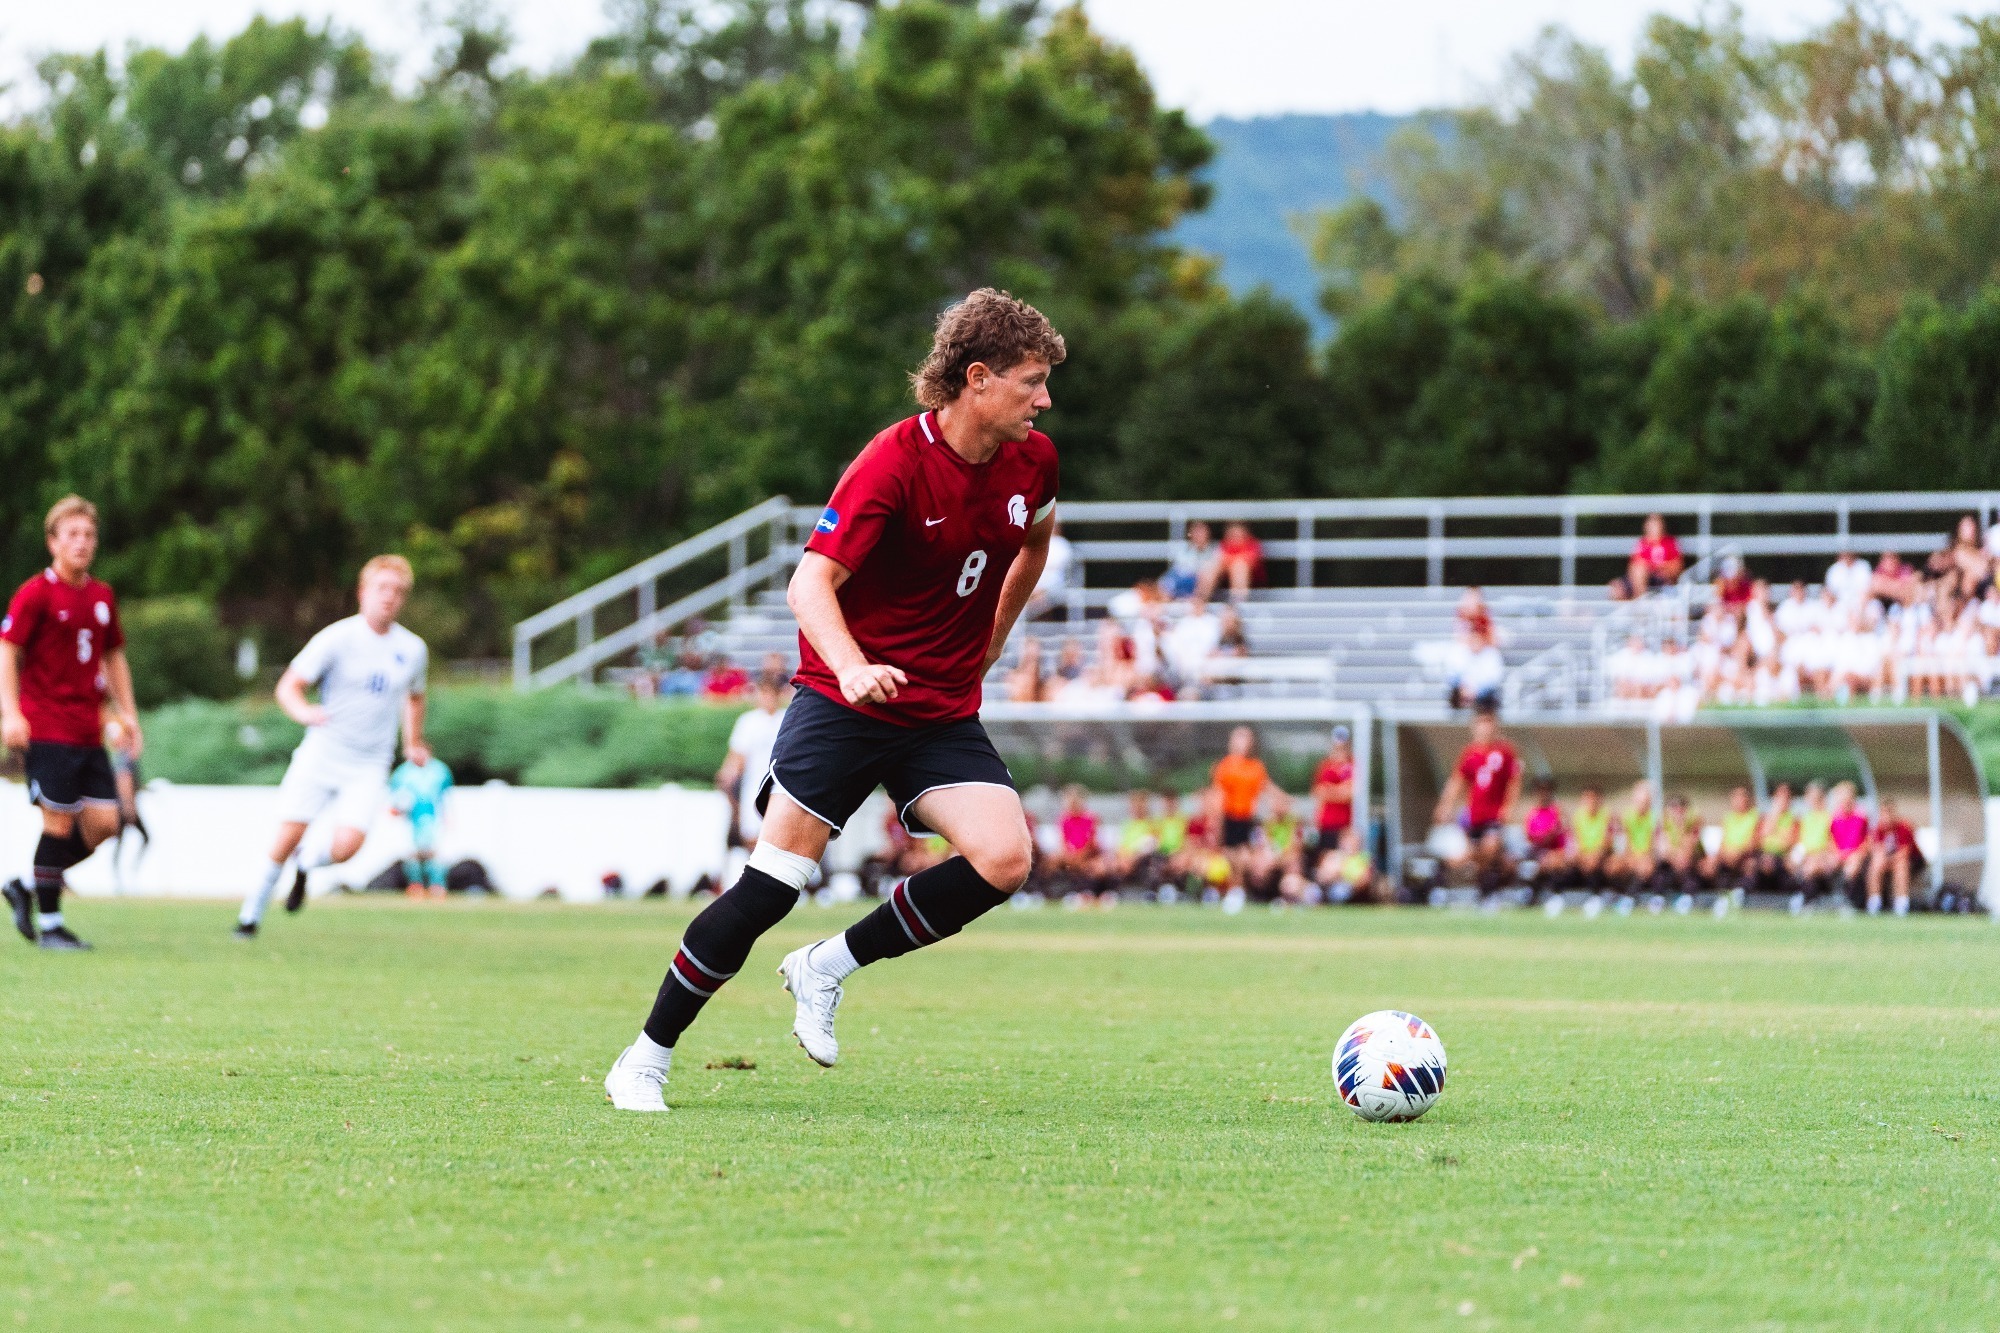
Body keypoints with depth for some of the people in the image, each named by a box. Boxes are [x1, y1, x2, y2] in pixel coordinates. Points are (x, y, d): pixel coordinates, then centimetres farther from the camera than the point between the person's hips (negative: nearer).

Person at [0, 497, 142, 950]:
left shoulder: (102, 596, 13)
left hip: (89, 733, 7)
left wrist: (126, 713, 18)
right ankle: (49, 924, 2)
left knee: (103, 822, 0)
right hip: (47, 727, -7)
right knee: (60, 822, -8)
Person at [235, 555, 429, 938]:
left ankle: (306, 864, 17)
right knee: (289, 834, -9)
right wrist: (303, 711, -30)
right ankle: (252, 911, 11)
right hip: (321, 752, -2)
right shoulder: (337, 638, -8)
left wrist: (413, 742, 26)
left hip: (369, 766, 2)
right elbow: (288, 686, -10)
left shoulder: (412, 650, 4)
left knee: (346, 845, -18)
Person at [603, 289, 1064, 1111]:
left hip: (945, 714, 5)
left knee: (1005, 859, -18)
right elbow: (810, 582, -25)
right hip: (846, 700, -5)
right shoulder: (894, 463, -18)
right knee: (771, 885, -11)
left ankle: (830, 966, 1)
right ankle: (647, 1059, 4)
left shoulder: (1031, 460, 1)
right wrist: (851, 665, -42)